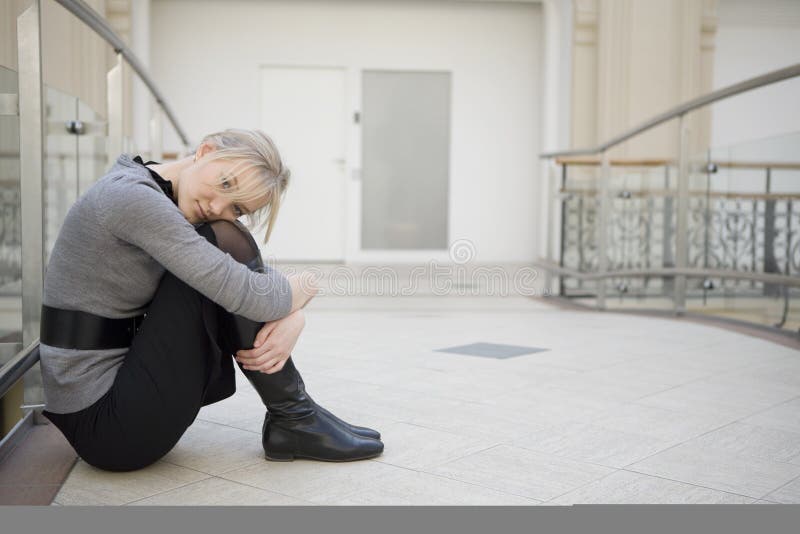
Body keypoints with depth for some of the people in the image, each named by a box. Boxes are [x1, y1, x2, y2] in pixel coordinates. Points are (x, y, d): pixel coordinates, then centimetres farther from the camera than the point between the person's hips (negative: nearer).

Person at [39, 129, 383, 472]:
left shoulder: (172, 210, 8)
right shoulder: (132, 196, -19)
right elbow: (241, 292, -26)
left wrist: (294, 318, -14)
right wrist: (302, 290, -6)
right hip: (101, 422, -9)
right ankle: (293, 419, -5)